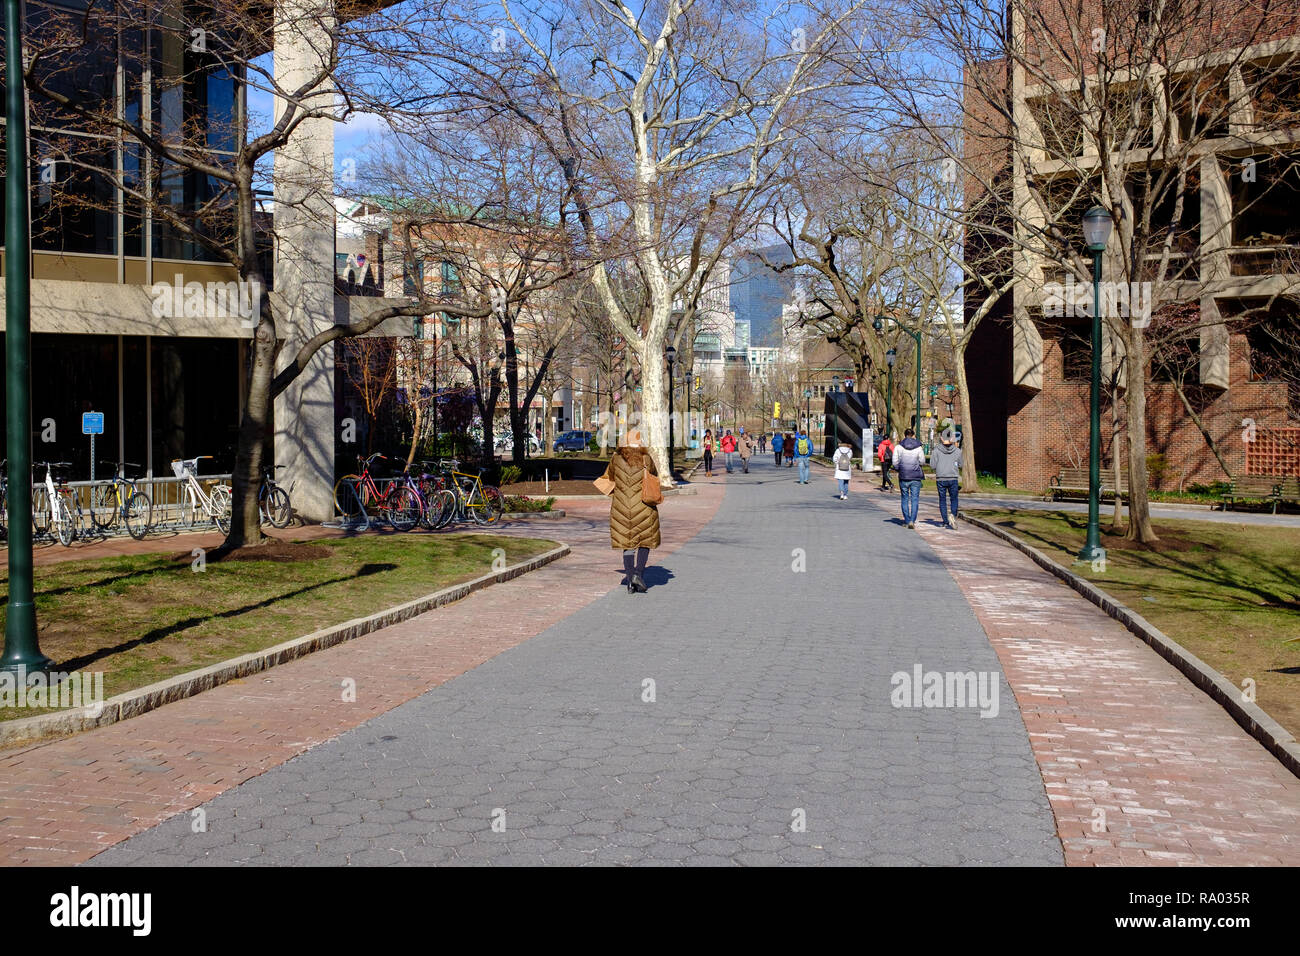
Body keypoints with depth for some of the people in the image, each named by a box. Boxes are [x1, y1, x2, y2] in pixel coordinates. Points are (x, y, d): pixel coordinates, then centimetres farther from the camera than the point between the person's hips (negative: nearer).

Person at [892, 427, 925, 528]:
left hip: (903, 476, 1)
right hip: (916, 477, -1)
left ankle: (906, 521, 17)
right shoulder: (918, 447, -3)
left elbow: (895, 462, -3)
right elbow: (922, 462, 0)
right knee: (915, 499, 0)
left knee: (905, 499, 12)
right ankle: (912, 520, -12)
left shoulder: (899, 447, -2)